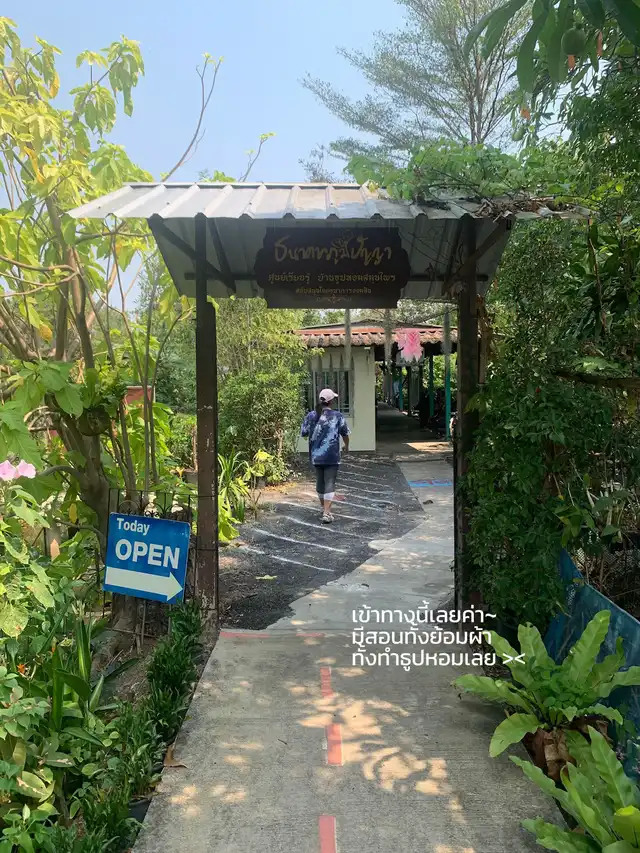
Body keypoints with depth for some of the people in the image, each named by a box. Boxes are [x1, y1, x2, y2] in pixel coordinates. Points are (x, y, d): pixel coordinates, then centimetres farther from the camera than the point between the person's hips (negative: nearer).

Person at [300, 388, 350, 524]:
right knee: (329, 483, -2)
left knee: (320, 481, 18)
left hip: (316, 455, 4)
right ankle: (326, 513, -9)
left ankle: (323, 506, 36)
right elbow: (345, 434, 2)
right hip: (331, 455, -3)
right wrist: (346, 446, 21)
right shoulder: (337, 416, -7)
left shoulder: (311, 415, -1)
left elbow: (303, 433, 4)